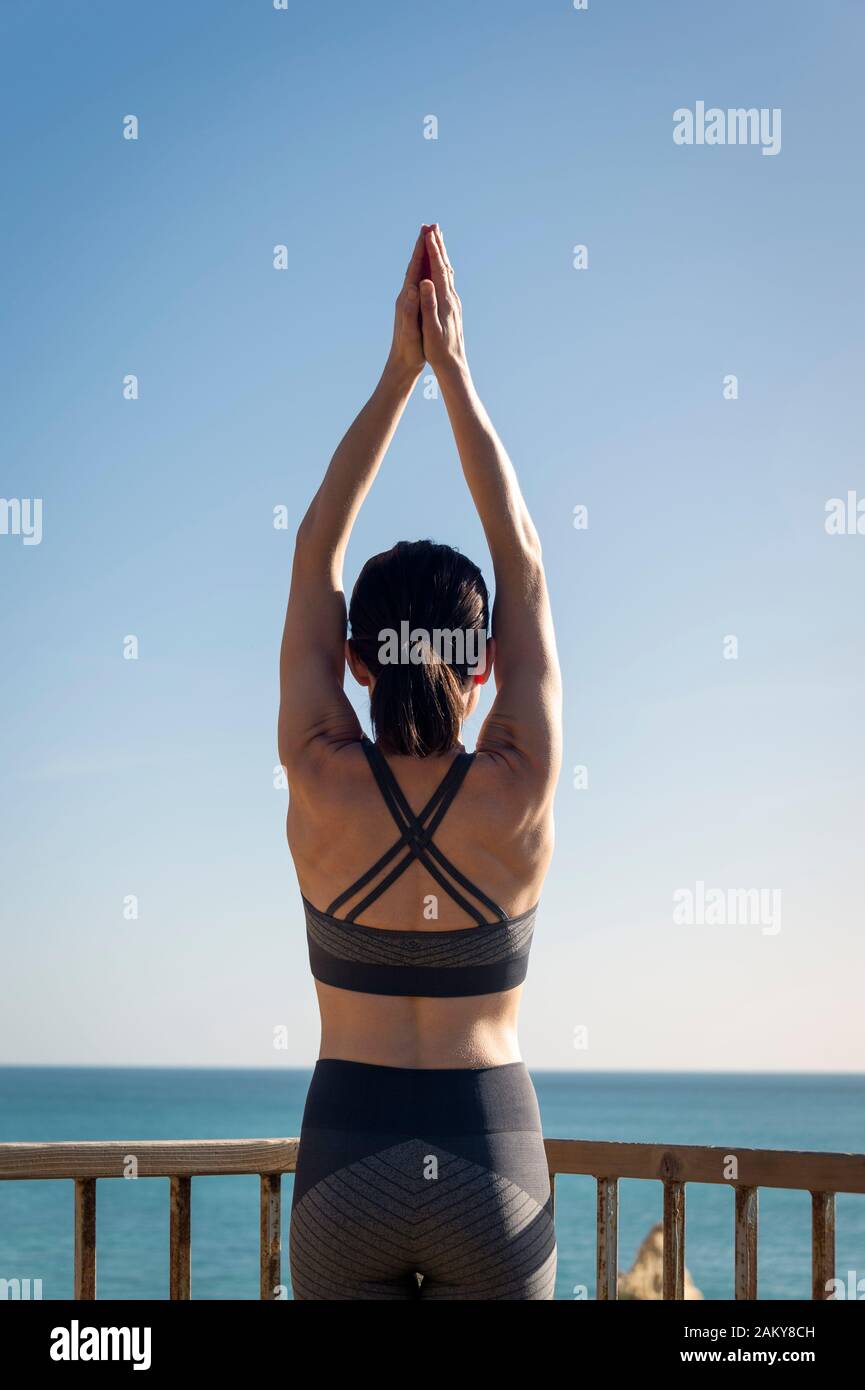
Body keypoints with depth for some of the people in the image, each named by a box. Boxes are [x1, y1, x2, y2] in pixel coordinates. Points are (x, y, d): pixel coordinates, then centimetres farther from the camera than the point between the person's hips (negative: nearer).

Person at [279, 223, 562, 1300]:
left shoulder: (323, 785, -9)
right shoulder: (519, 795, -10)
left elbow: (315, 551, -1)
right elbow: (523, 565, -2)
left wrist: (400, 372, 2)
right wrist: (455, 374, 2)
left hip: (347, 1161, 0)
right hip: (494, 1163, 0)